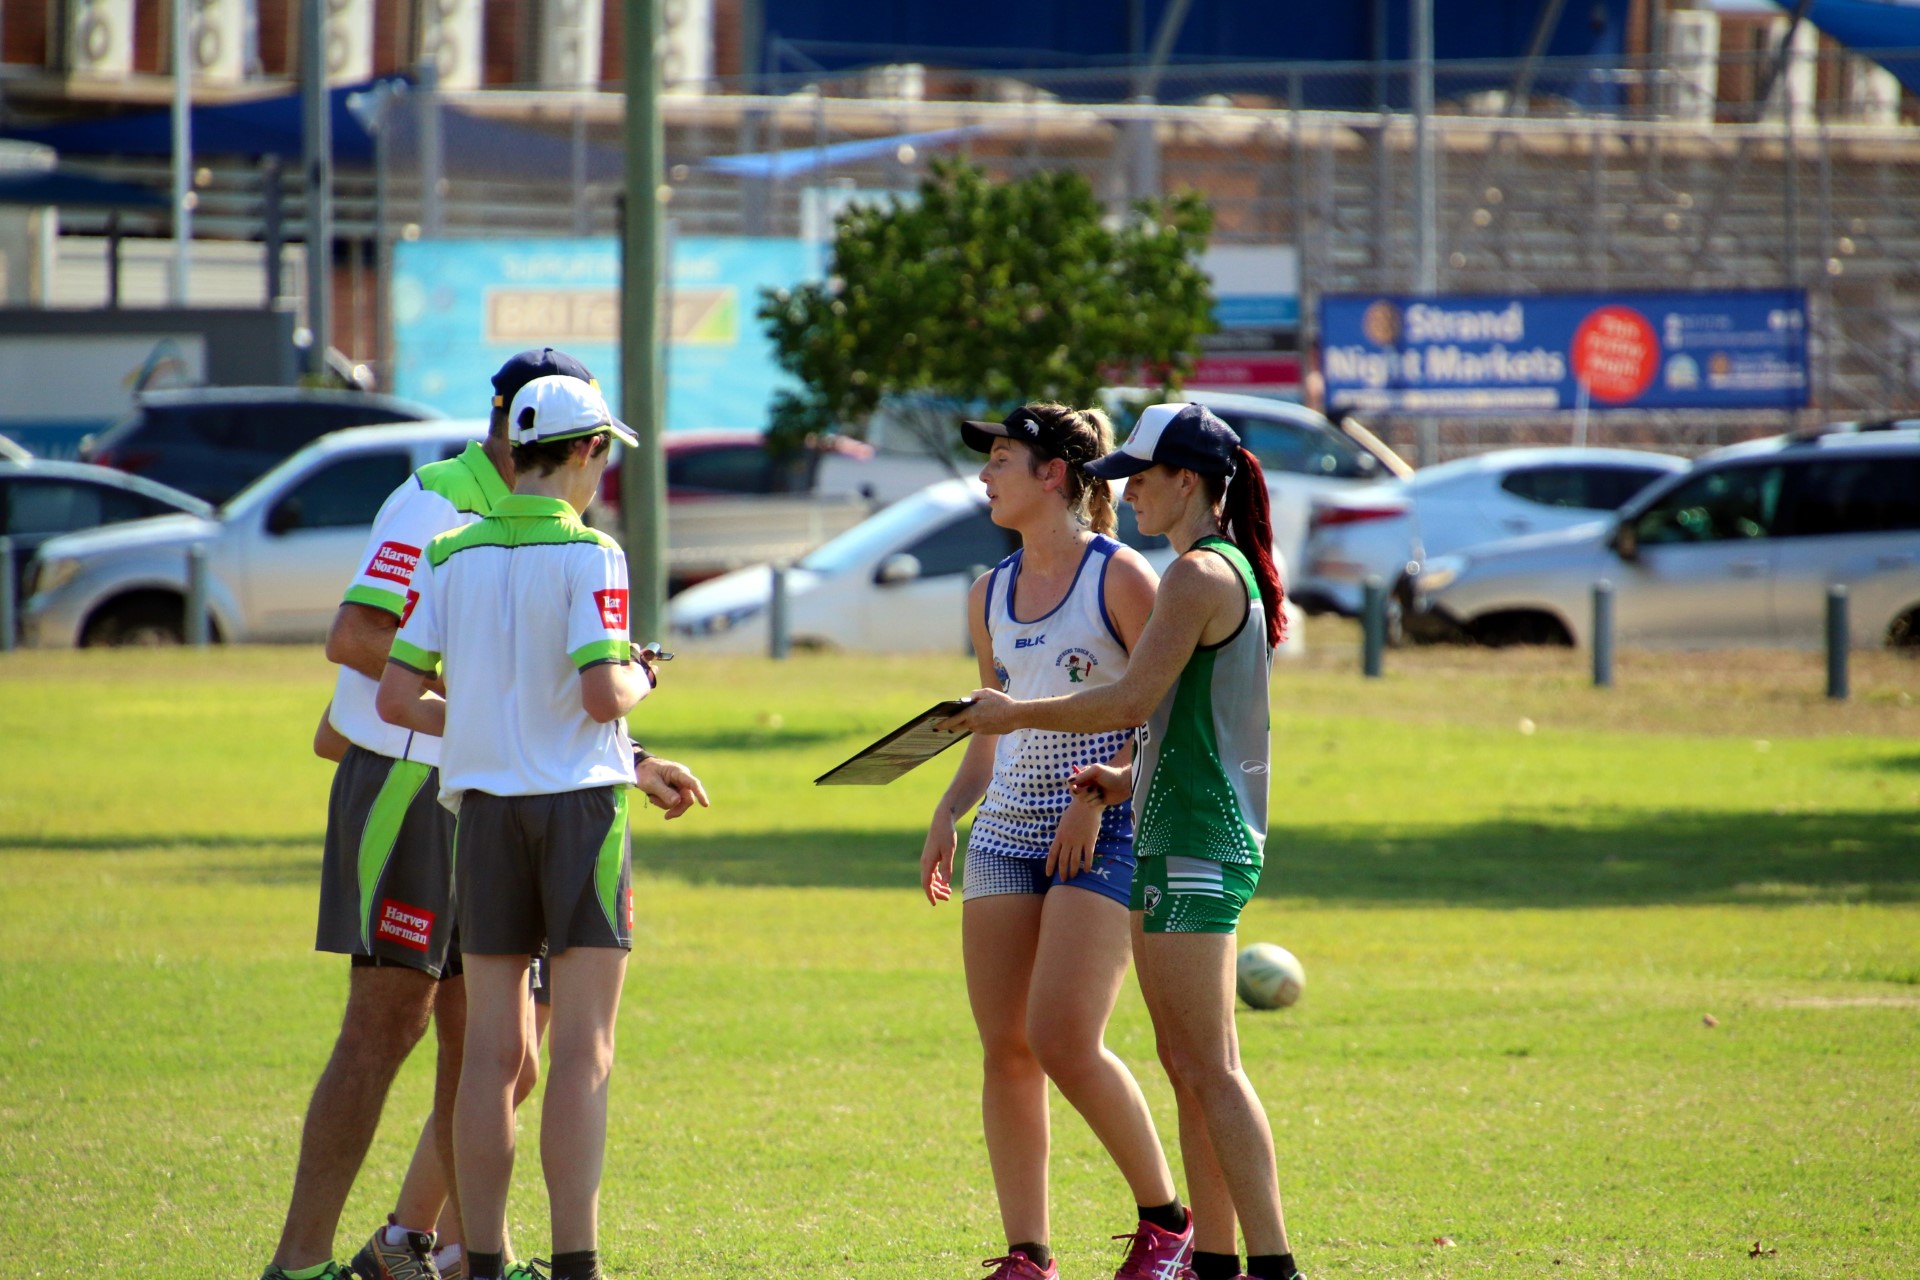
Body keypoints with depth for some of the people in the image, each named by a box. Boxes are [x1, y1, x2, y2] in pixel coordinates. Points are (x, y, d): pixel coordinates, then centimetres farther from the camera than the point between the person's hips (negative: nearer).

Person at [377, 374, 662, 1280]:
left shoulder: (450, 556, 6)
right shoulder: (587, 555, -10)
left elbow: (396, 698, 3)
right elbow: (603, 694, -19)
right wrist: (638, 677, 4)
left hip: (483, 807, 5)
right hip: (580, 804, -5)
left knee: (493, 1054, 6)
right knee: (582, 1056, -4)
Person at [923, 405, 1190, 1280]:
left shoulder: (1118, 576, -6)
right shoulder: (991, 594, 15)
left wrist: (1099, 793, -19)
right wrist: (948, 812, 8)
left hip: (1102, 835, -7)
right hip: (1006, 830, 7)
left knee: (1062, 1041, -16)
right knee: (1004, 1049, 0)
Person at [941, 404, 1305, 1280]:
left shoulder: (1200, 575, -13)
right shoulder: (1235, 573, 18)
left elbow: (1135, 699, -18)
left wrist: (1017, 714, -8)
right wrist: (1132, 780, 14)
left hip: (1194, 844, -10)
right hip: (1178, 842, 10)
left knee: (1209, 1069, -12)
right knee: (1188, 1067, 11)